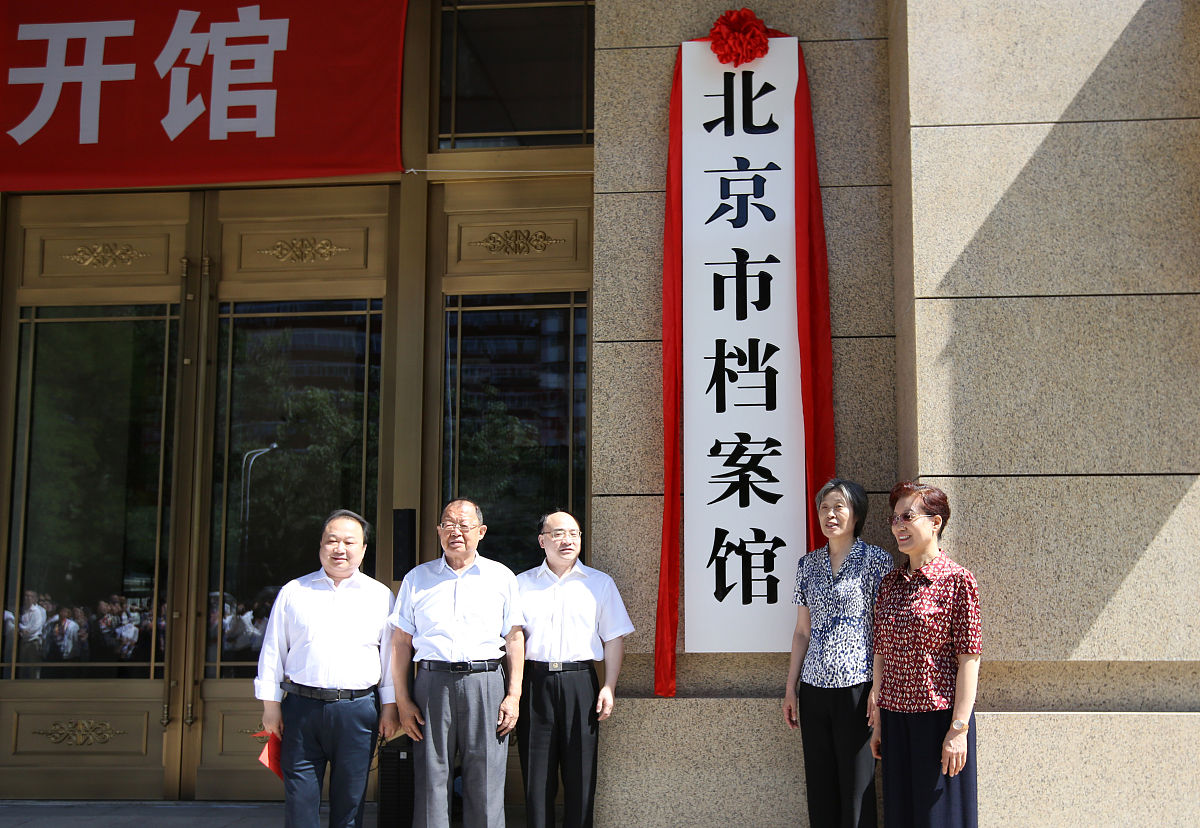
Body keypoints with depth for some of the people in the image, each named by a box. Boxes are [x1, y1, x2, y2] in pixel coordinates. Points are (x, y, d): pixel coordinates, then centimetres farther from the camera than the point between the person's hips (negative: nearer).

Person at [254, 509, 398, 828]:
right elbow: (272, 652, 10)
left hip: (357, 709, 0)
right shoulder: (293, 592, 10)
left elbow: (391, 654, 9)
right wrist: (271, 706, 5)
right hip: (301, 707, 0)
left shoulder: (380, 595, 9)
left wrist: (390, 708, 5)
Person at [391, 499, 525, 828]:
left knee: (486, 783, -1)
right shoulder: (417, 579, 11)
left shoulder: (501, 577, 10)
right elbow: (401, 642, 9)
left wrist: (514, 695, 1)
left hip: (486, 685, 0)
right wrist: (402, 701, 2)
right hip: (433, 683, 1)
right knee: (430, 779, 1)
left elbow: (514, 638, 9)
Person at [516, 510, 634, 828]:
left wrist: (609, 687, -2)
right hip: (534, 682, 0)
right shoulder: (521, 583, 11)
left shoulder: (599, 583, 10)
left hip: (580, 682, 0)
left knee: (580, 773, 1)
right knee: (536, 773, 2)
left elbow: (614, 639, 7)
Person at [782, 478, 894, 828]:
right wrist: (790, 688, 10)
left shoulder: (876, 560, -3)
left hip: (856, 687, -5)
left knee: (856, 784, 1)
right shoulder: (808, 564, 11)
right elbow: (802, 631, 13)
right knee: (819, 784, 9)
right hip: (814, 687, 5)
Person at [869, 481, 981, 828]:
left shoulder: (957, 581, -8)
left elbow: (969, 660, -11)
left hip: (940, 717, -6)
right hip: (896, 717, 6)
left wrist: (959, 729, -15)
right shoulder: (890, 582, 9)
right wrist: (878, 721, 13)